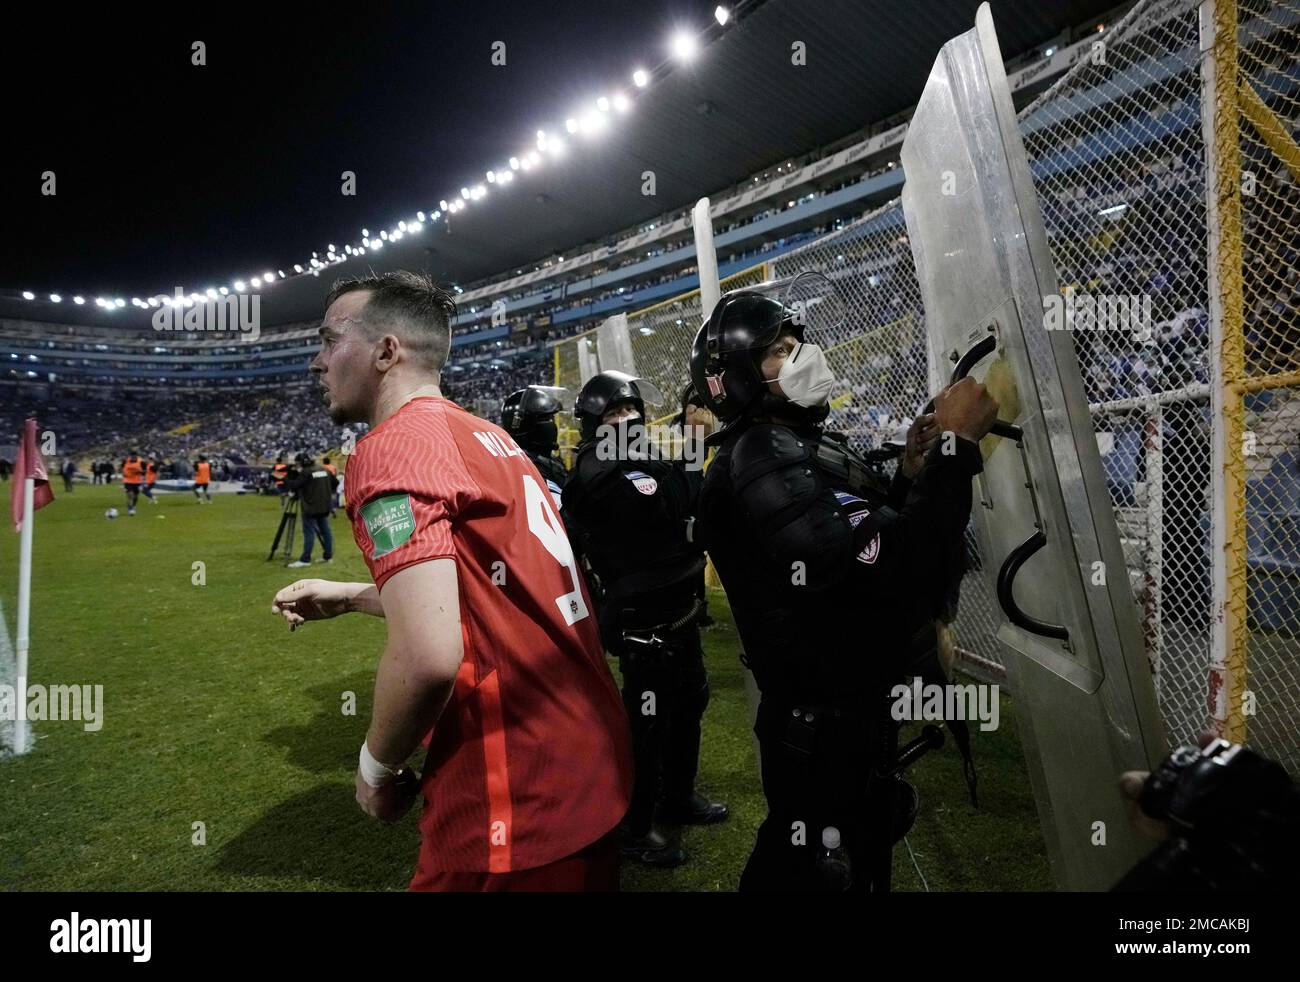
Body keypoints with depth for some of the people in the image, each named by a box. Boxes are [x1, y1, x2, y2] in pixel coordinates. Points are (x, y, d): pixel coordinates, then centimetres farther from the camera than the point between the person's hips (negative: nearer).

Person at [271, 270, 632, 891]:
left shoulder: (392, 447, -16)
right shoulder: (489, 436, 8)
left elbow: (428, 657, -27)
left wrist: (377, 767, -8)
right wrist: (347, 597, 24)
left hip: (518, 810, -8)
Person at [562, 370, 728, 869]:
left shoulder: (643, 465, 11)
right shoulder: (595, 477, -17)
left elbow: (685, 508, 2)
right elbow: (675, 508, -27)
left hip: (676, 610, 10)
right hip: (642, 620, -10)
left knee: (689, 700, 21)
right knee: (649, 721, 1)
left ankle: (679, 797, 41)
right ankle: (634, 828, 20)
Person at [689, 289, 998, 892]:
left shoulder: (802, 447, 9)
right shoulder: (763, 465, -25)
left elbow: (864, 539, 11)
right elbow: (888, 569, -34)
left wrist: (910, 478, -3)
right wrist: (954, 446, -26)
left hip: (853, 705, 10)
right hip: (821, 724, -10)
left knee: (863, 850, 27)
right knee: (813, 871, 9)